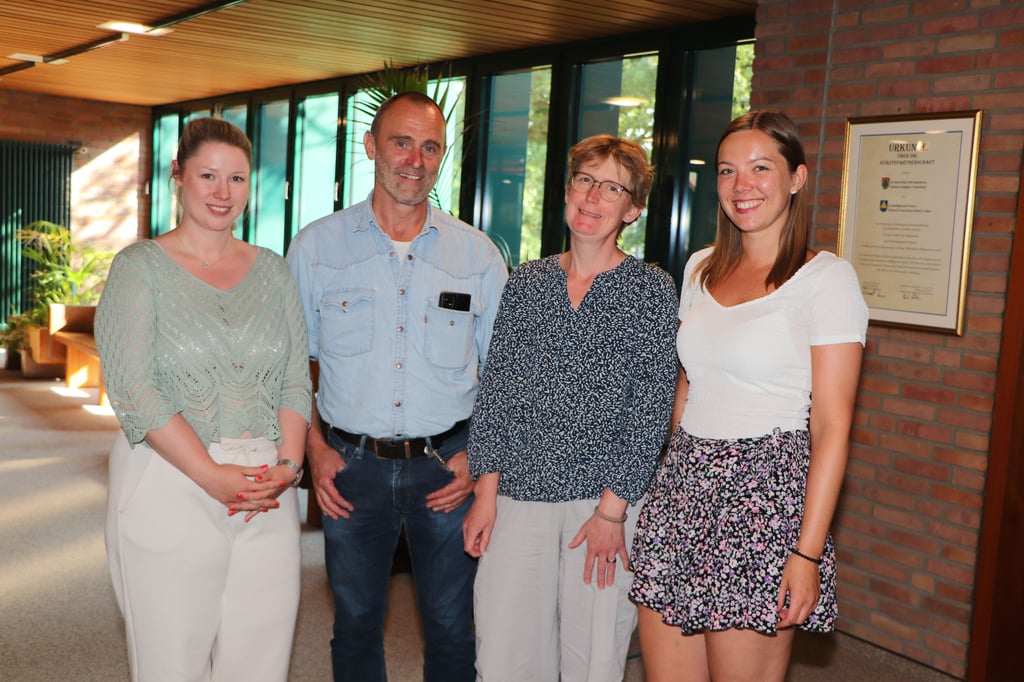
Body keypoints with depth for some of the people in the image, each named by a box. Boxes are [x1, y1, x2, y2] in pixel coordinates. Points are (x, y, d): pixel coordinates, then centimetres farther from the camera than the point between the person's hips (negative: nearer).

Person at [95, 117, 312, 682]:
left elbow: (296, 380, 9)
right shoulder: (140, 267, 0)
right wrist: (212, 476, -17)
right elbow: (133, 389, -10)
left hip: (268, 494, 3)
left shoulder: (272, 270, 12)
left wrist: (287, 464, -7)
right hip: (169, 490, -3)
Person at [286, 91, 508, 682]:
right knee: (356, 622, 13)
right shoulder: (316, 246, 2)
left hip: (446, 468, 0)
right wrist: (316, 448, -2)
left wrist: (481, 457, -3)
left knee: (451, 627, 8)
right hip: (352, 466, 0)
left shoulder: (478, 254, 3)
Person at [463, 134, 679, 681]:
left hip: (606, 498, -2)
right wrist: (487, 491, 2)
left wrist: (612, 510, -9)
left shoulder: (652, 290, 0)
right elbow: (495, 389, 8)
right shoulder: (526, 281, 9)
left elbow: (651, 409, -4)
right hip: (518, 495, 3)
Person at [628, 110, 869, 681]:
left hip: (764, 492, -5)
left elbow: (832, 426, -10)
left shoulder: (827, 278, -6)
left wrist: (808, 552, -15)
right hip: (682, 485, 6)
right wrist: (674, 477, 15)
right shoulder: (701, 268, 12)